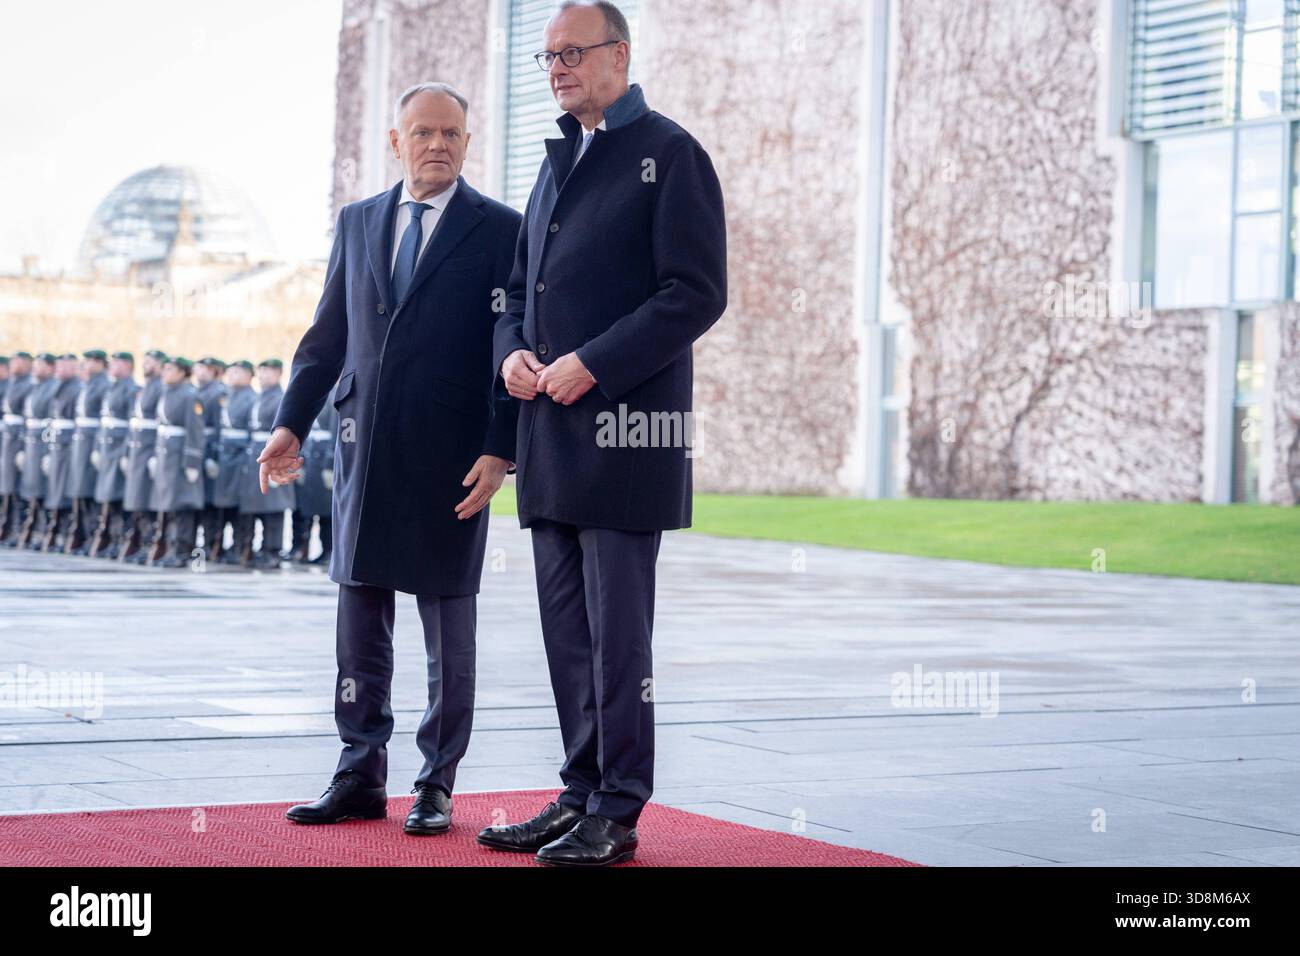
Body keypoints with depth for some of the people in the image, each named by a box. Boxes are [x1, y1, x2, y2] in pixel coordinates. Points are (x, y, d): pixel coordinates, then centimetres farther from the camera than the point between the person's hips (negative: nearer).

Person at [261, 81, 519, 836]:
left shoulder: (500, 230, -2)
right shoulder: (358, 222, 12)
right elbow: (329, 335, 14)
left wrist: (500, 451, -13)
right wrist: (293, 423, 5)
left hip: (451, 458, -4)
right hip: (366, 453, 5)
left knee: (449, 627, 4)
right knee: (360, 619, 8)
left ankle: (437, 786, 11)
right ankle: (361, 778, 16)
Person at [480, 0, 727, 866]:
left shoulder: (669, 155, -5)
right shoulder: (559, 162, 20)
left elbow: (697, 293, -13)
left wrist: (591, 365, -17)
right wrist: (512, 351, 3)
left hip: (623, 431, -8)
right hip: (551, 435, 8)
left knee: (617, 635, -4)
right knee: (568, 632, 11)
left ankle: (616, 817, 2)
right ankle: (582, 794, 19)